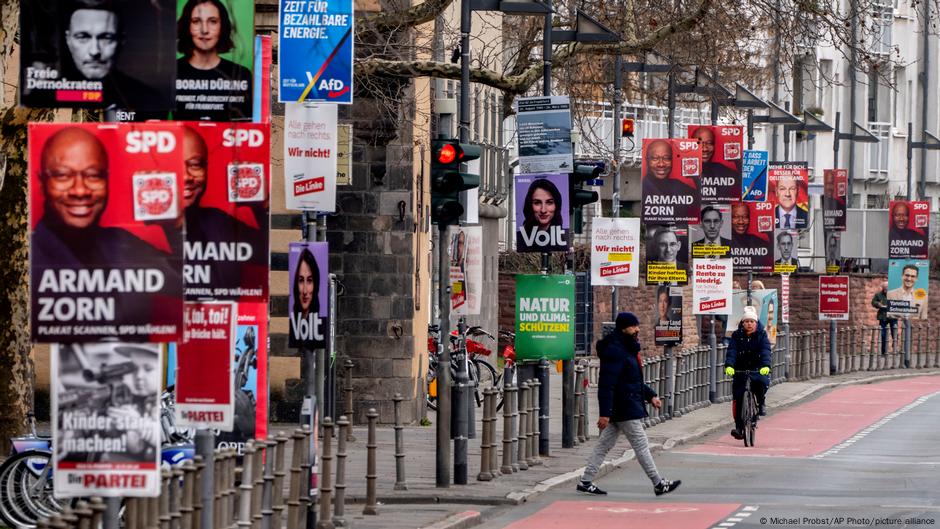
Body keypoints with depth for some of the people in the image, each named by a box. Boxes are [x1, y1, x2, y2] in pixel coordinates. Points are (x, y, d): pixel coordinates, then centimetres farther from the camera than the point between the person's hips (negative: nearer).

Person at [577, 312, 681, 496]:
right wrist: (604, 413, -27)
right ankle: (659, 484, 4)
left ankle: (586, 482, 14)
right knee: (641, 445, -3)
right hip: (626, 410, -11)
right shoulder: (615, 350, -18)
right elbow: (606, 384, -24)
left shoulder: (627, 349, 16)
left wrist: (650, 395, 19)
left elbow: (634, 379, 28)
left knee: (604, 445, 11)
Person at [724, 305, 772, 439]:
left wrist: (766, 365, -33)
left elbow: (765, 351, -15)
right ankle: (739, 426, 0)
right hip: (740, 370, 1)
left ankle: (760, 404, -3)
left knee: (763, 383, -32)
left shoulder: (761, 335, -1)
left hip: (758, 368, -1)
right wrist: (729, 365, -30)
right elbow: (732, 351, -11)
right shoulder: (737, 335, 2)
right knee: (738, 397, -7)